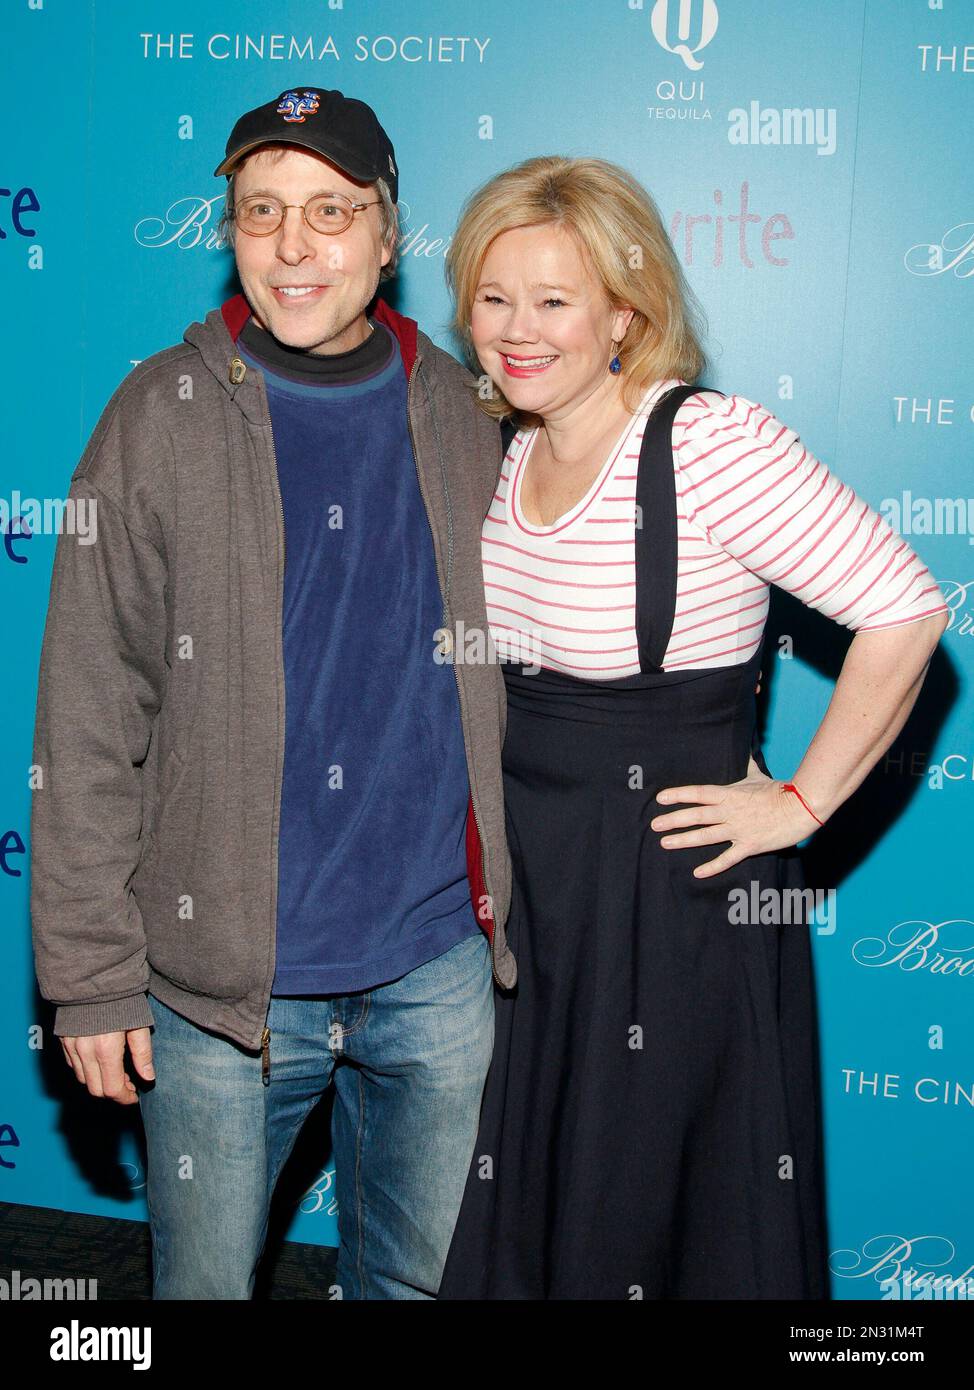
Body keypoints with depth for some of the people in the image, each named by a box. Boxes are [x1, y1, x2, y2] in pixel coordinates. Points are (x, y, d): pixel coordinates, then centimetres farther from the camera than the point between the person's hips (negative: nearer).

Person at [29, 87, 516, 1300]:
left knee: (420, 1277, 20)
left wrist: (508, 907, 9)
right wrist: (92, 973, -7)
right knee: (204, 1282, 15)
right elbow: (87, 727, -5)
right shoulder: (161, 418, -5)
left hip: (436, 964, 3)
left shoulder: (459, 416, 3)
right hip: (222, 973, -2)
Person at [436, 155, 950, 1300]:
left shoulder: (712, 443, -18)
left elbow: (904, 610, -19)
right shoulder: (501, 449, 4)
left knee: (659, 1199, 11)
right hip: (518, 877, 7)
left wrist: (802, 802, -15)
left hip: (673, 889, -6)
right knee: (514, 1209, 20)